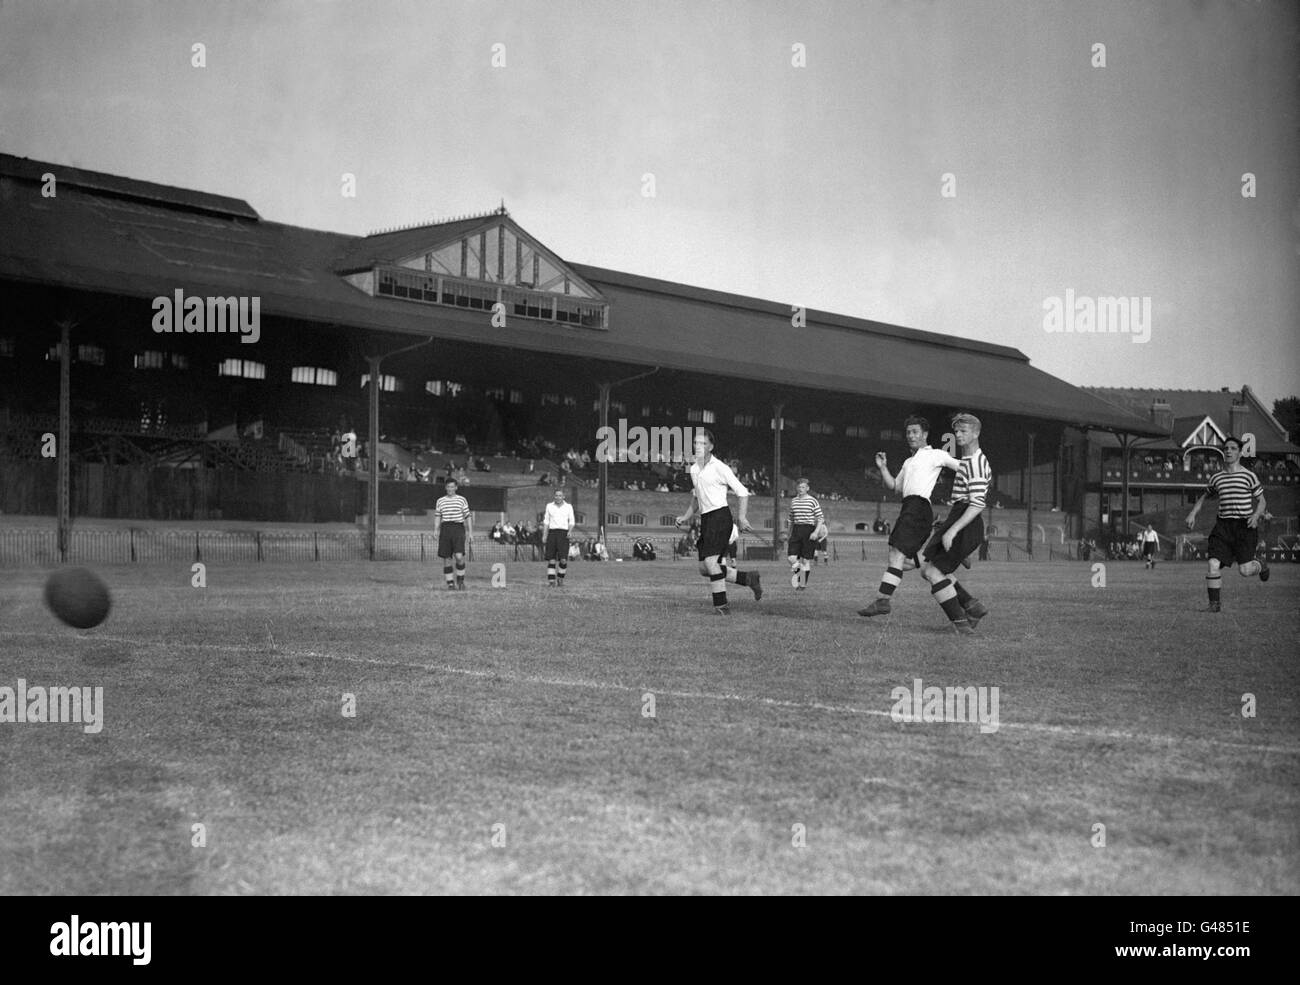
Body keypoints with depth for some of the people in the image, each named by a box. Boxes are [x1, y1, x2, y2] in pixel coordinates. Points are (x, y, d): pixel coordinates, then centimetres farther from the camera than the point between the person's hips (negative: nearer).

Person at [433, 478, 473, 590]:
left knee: (459, 556, -17)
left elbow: (468, 516, 8)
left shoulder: (462, 500, 8)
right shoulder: (440, 501, 12)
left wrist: (470, 532, 2)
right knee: (446, 559, 0)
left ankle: (460, 580, 2)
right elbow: (437, 516, 13)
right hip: (445, 529, 2)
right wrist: (435, 530, -2)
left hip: (458, 528, -2)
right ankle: (450, 584, 8)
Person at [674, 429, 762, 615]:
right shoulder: (694, 469, 15)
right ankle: (749, 578, 18)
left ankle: (721, 606, -10)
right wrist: (686, 517, 18)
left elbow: (742, 492, -6)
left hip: (720, 515, -8)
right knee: (704, 568, 5)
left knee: (710, 561, -18)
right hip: (705, 519, 8)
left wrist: (742, 517, -15)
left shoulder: (719, 468, -8)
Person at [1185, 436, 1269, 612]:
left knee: (1244, 570, -7)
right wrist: (1193, 513, 12)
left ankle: (1262, 566, 29)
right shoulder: (1216, 478, 10)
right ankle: (1214, 604, -2)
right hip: (1223, 525, 3)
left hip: (1244, 526, -3)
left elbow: (1261, 502, 5)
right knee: (1213, 564, -12)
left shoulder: (1249, 476, -1)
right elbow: (1204, 497, 26)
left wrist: (1256, 516, -15)